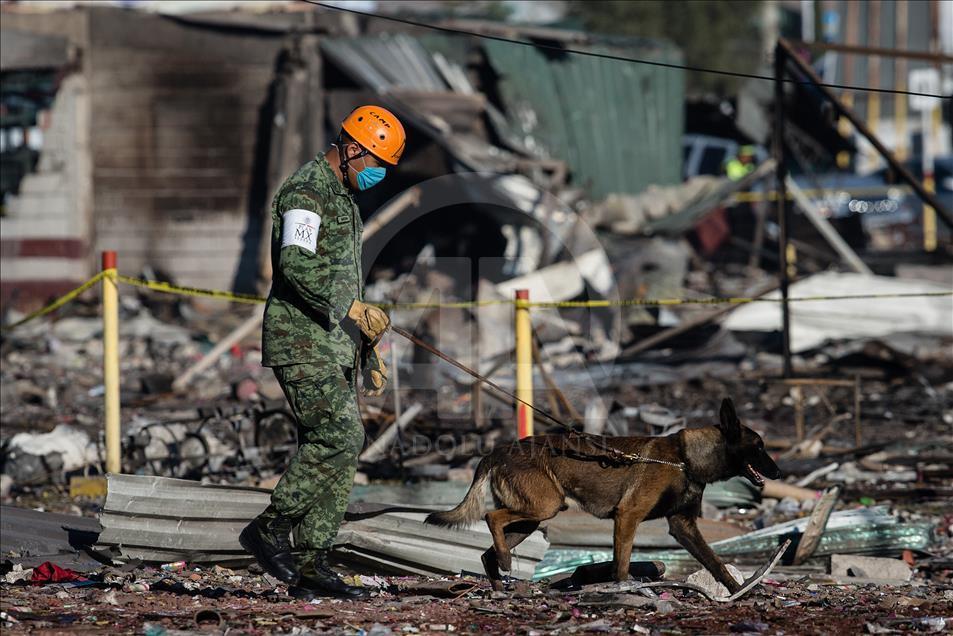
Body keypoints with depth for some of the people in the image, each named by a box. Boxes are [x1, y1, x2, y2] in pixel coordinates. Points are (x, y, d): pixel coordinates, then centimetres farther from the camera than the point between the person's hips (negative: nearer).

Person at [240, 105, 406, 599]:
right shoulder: (306, 190, -11)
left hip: (333, 345, 10)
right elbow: (298, 265, -26)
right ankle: (268, 530, -10)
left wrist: (369, 352, 26)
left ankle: (311, 564, 5)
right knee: (338, 436, -17)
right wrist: (354, 312, -27)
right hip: (302, 341, -10)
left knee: (332, 449, 5)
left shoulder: (342, 198, 22)